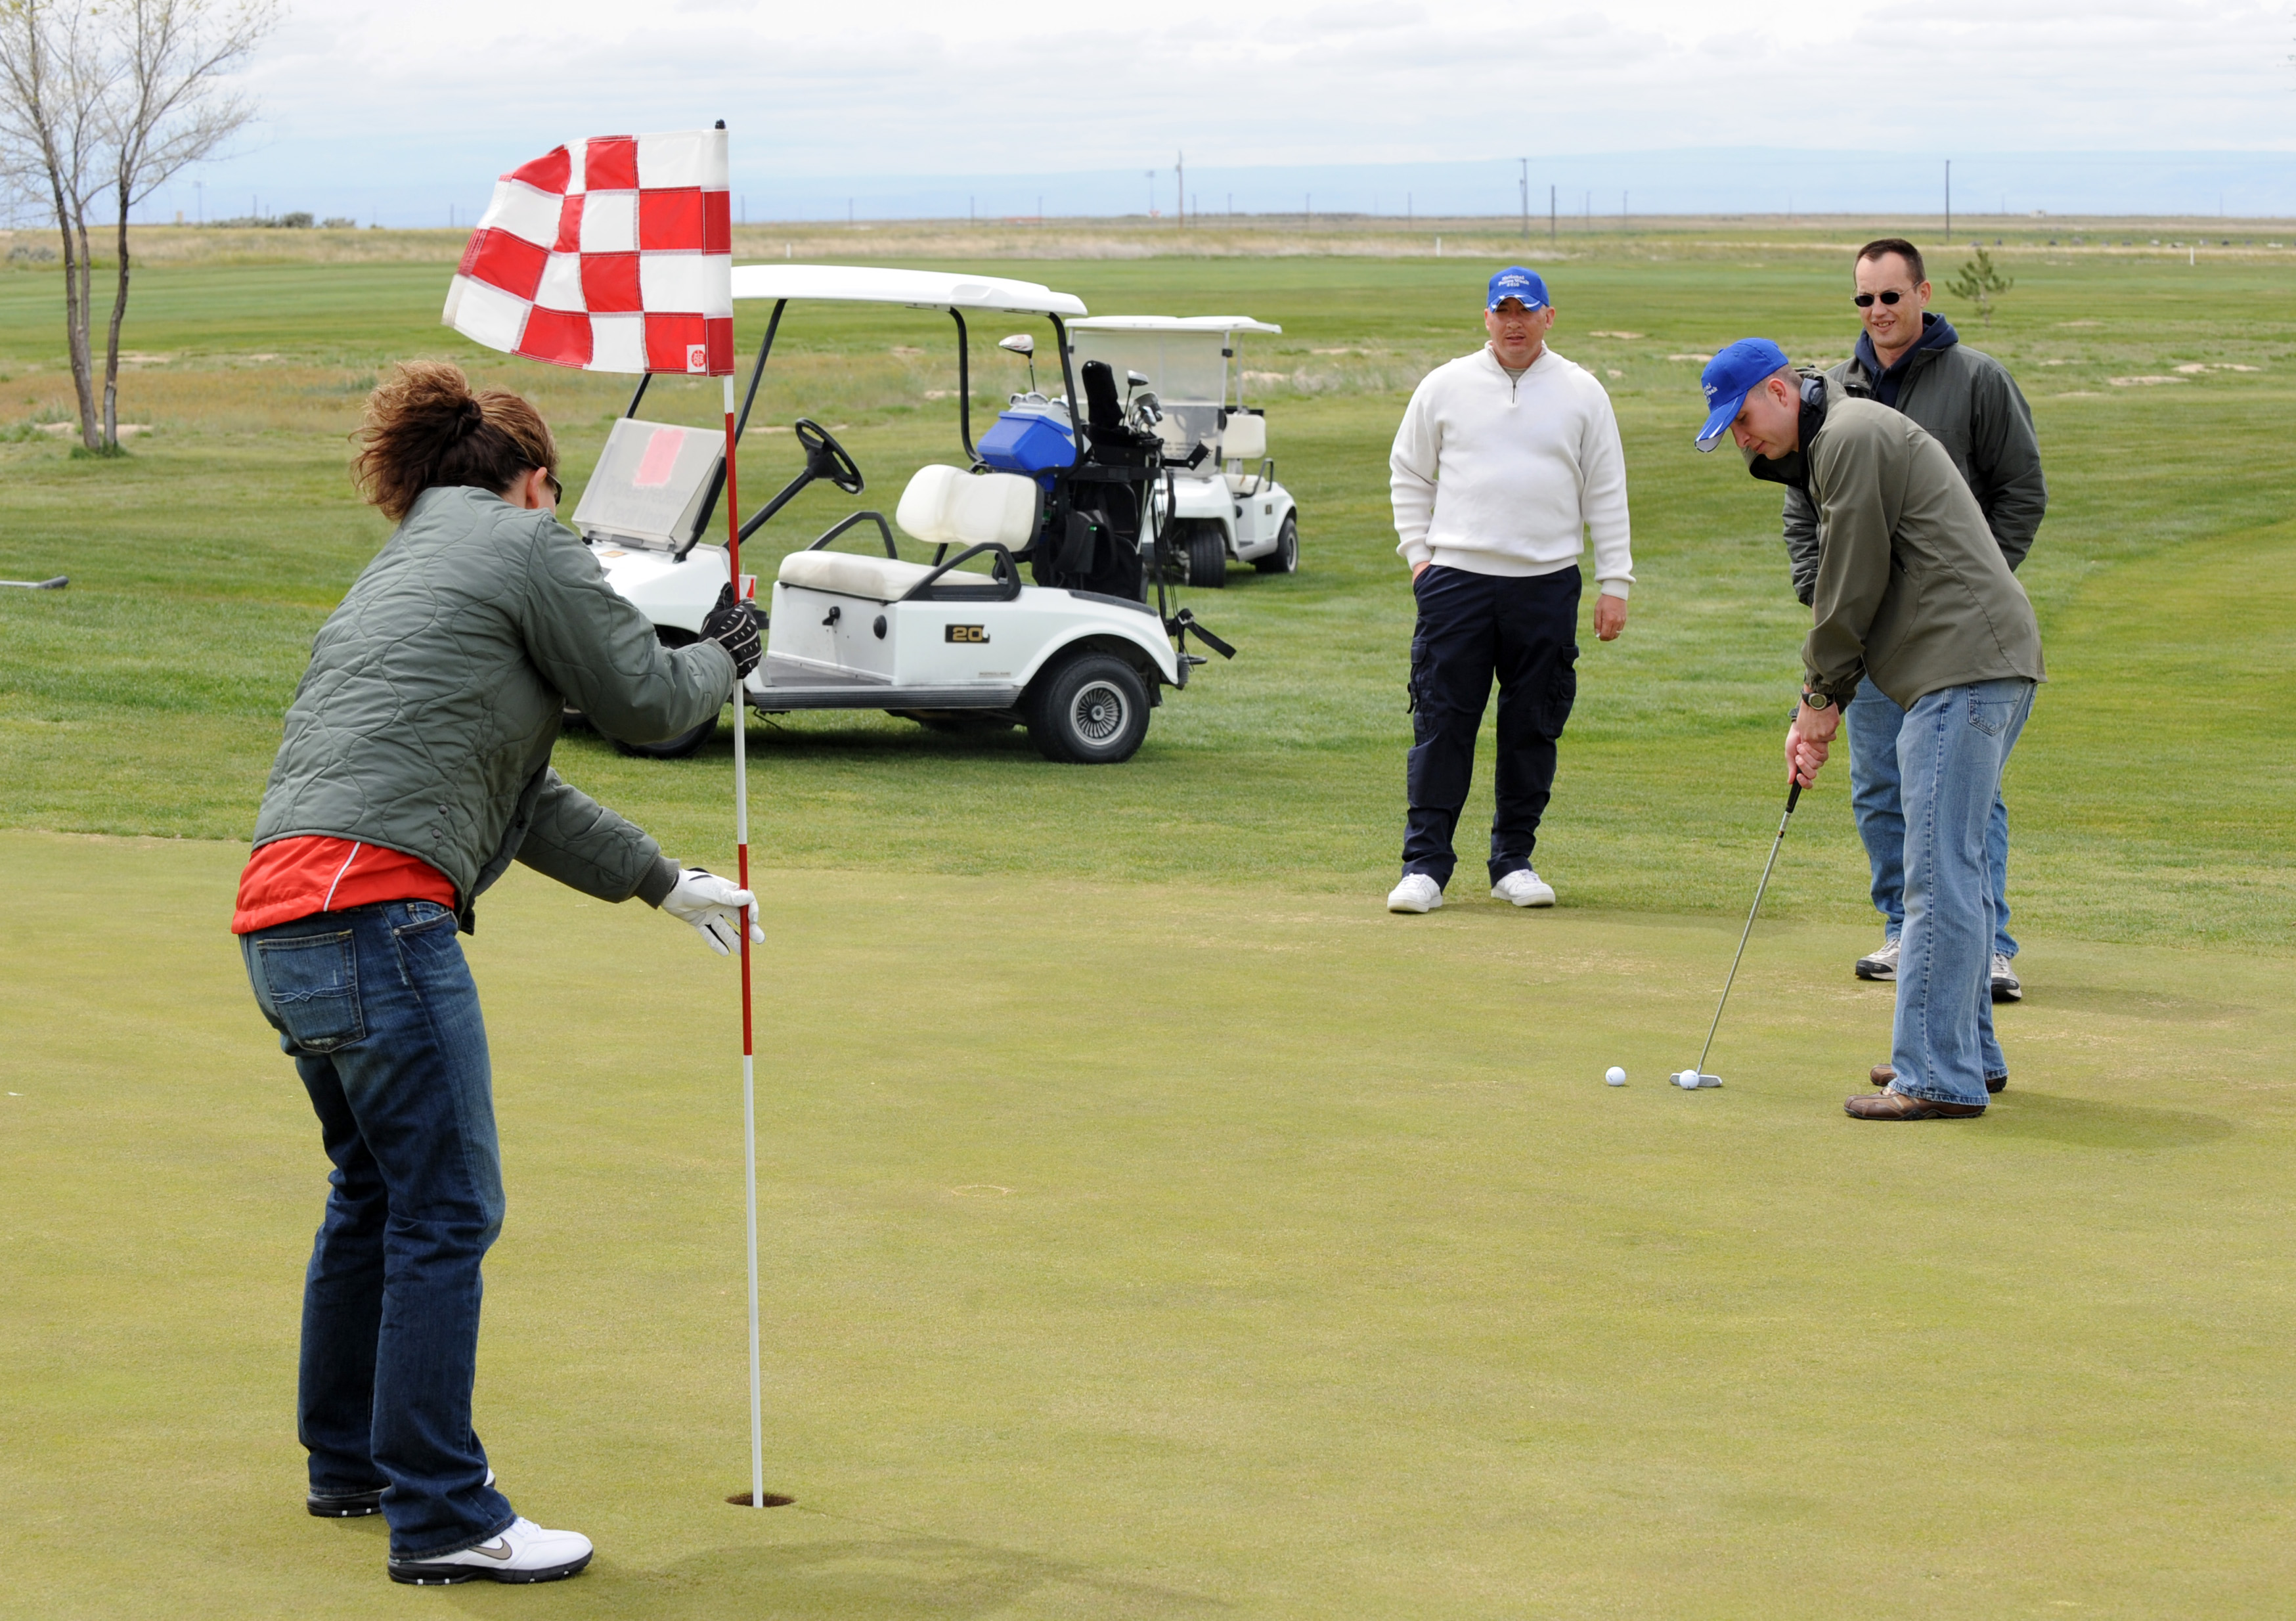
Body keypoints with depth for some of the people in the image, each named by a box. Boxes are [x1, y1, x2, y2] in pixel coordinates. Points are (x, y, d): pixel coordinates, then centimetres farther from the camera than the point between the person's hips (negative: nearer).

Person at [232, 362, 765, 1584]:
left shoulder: (398, 570, 30)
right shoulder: (525, 545, 4)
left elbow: (521, 796, 32)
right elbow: (643, 702, 6)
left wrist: (671, 887, 37)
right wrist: (723, 659, 27)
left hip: (283, 917, 9)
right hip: (375, 907, -9)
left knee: (374, 1189, 23)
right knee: (446, 1209, -5)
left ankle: (348, 1463, 34)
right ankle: (440, 1519, -4)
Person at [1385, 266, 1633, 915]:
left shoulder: (1582, 392, 7)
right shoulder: (1445, 386, 6)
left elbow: (1606, 492, 8)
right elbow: (1409, 473, 14)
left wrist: (1614, 582, 4)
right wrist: (1418, 553, 3)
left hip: (1547, 583, 1)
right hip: (1456, 578, -1)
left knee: (1533, 728, 4)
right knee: (1442, 725, -4)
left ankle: (1514, 862, 15)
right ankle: (1425, 865, 0)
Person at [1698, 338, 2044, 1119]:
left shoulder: (1850, 438, -10)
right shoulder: (1831, 446, 24)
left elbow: (1854, 586, -12)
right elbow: (1845, 593, 24)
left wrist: (1820, 696, -1)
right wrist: (1819, 708, 16)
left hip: (1964, 669, -11)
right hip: (1988, 671, 11)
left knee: (1939, 876, -11)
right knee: (1953, 869, 17)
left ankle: (1938, 1076, -11)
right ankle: (1969, 1052, 25)